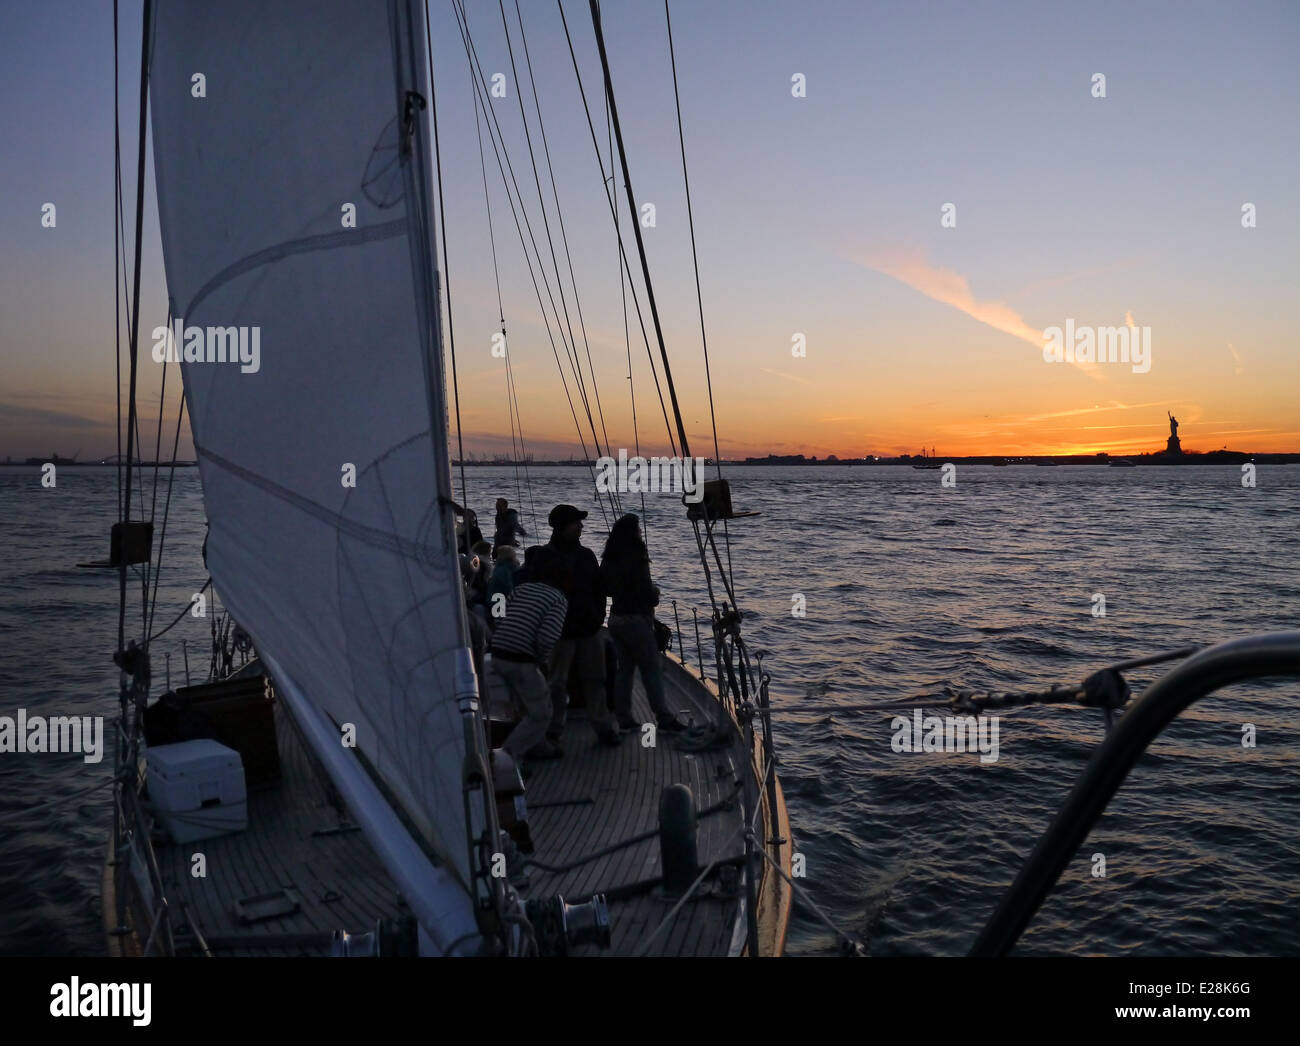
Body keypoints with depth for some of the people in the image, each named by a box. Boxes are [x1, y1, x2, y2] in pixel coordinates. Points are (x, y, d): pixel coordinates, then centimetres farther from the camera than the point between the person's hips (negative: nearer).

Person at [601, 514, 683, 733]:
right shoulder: (635, 559, -18)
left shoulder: (609, 559, 6)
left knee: (625, 668, 13)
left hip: (616, 618, 8)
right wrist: (655, 591, 4)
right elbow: (648, 596, -17)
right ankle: (664, 719, -1)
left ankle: (624, 718, 15)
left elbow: (606, 588, 16)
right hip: (635, 619, -8)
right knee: (652, 668, -2)